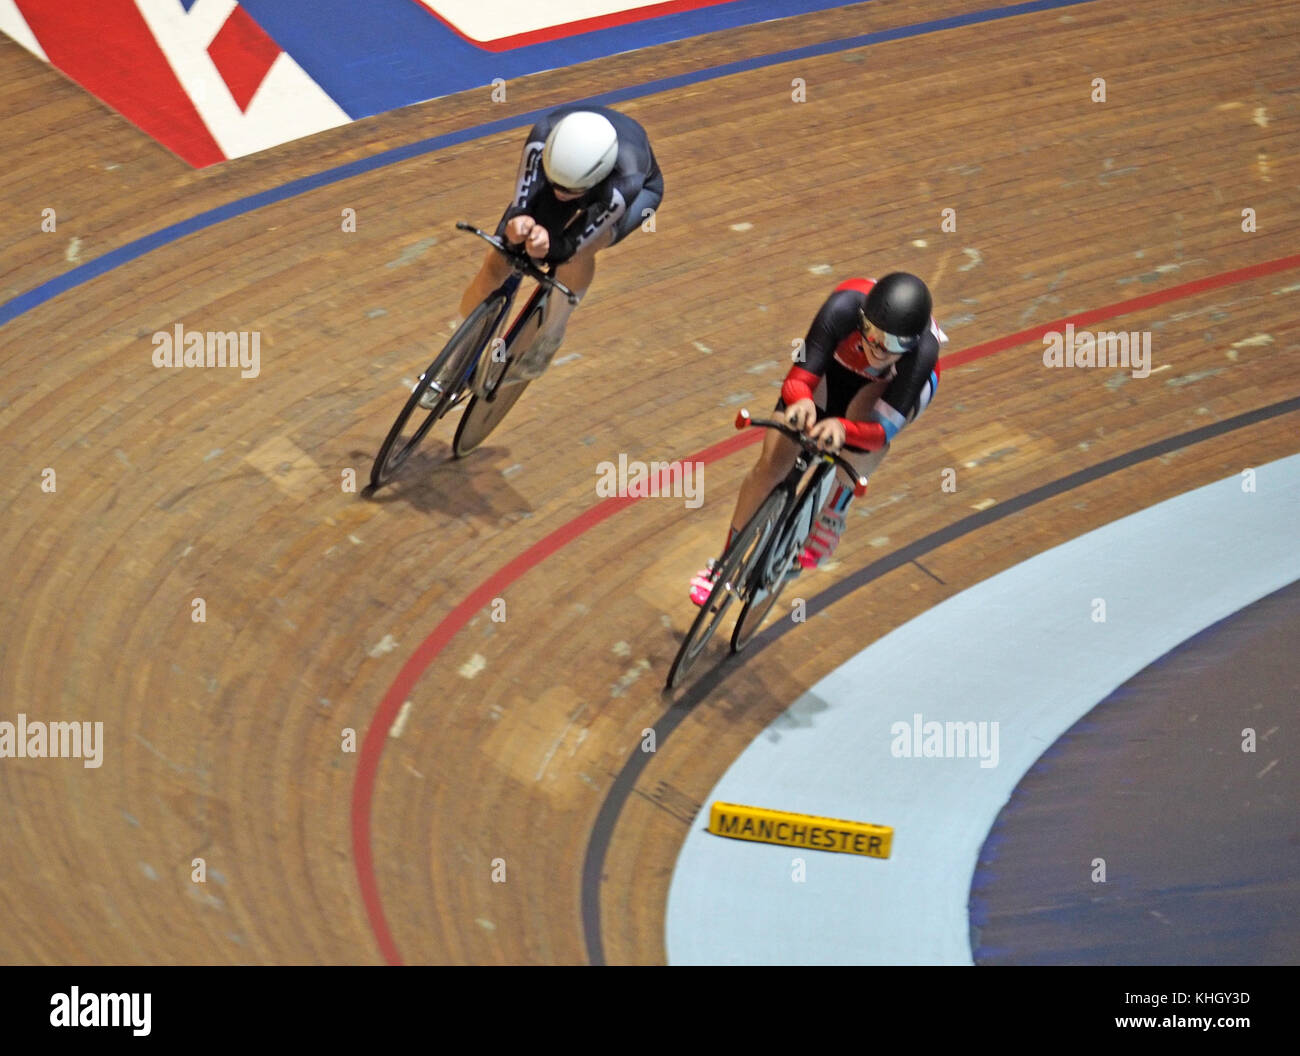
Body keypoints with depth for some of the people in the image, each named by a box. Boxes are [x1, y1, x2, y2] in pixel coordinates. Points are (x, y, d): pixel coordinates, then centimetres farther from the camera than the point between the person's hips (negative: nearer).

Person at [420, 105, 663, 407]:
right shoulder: (545, 136, -40)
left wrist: (549, 247, -58)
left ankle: (547, 342, -11)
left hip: (640, 190, -2)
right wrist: (515, 226, -54)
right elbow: (521, 204, -32)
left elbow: (573, 243, -37)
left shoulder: (627, 183, -46)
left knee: (579, 251, -34)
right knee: (496, 265, -7)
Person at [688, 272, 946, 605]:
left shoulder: (923, 350, -43)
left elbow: (884, 428, -43)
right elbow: (798, 379, -40)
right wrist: (801, 400, -63)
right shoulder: (844, 308, -42)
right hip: (834, 364, 0)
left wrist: (844, 428, -63)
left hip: (895, 384, 0)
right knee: (771, 465, -6)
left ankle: (831, 519, -6)